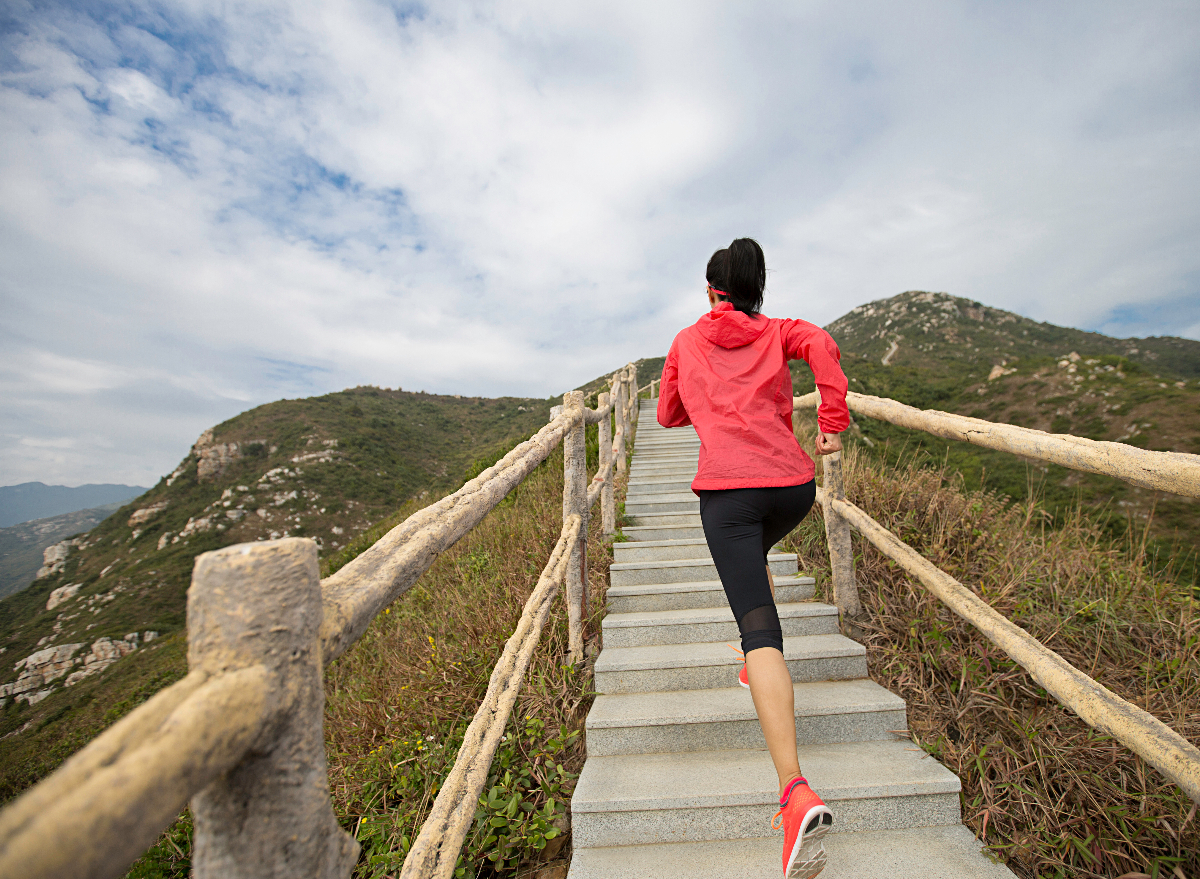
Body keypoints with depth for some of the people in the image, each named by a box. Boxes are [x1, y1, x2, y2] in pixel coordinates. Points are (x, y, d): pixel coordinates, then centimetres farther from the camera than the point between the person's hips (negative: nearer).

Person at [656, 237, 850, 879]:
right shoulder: (778, 332, 18)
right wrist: (832, 423, -3)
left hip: (727, 488, -3)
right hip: (793, 483, 4)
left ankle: (795, 791, -21)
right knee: (754, 555, 34)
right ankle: (759, 671, 43)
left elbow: (668, 414, 24)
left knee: (759, 629, -9)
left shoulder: (686, 341, 19)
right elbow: (822, 345, -5)